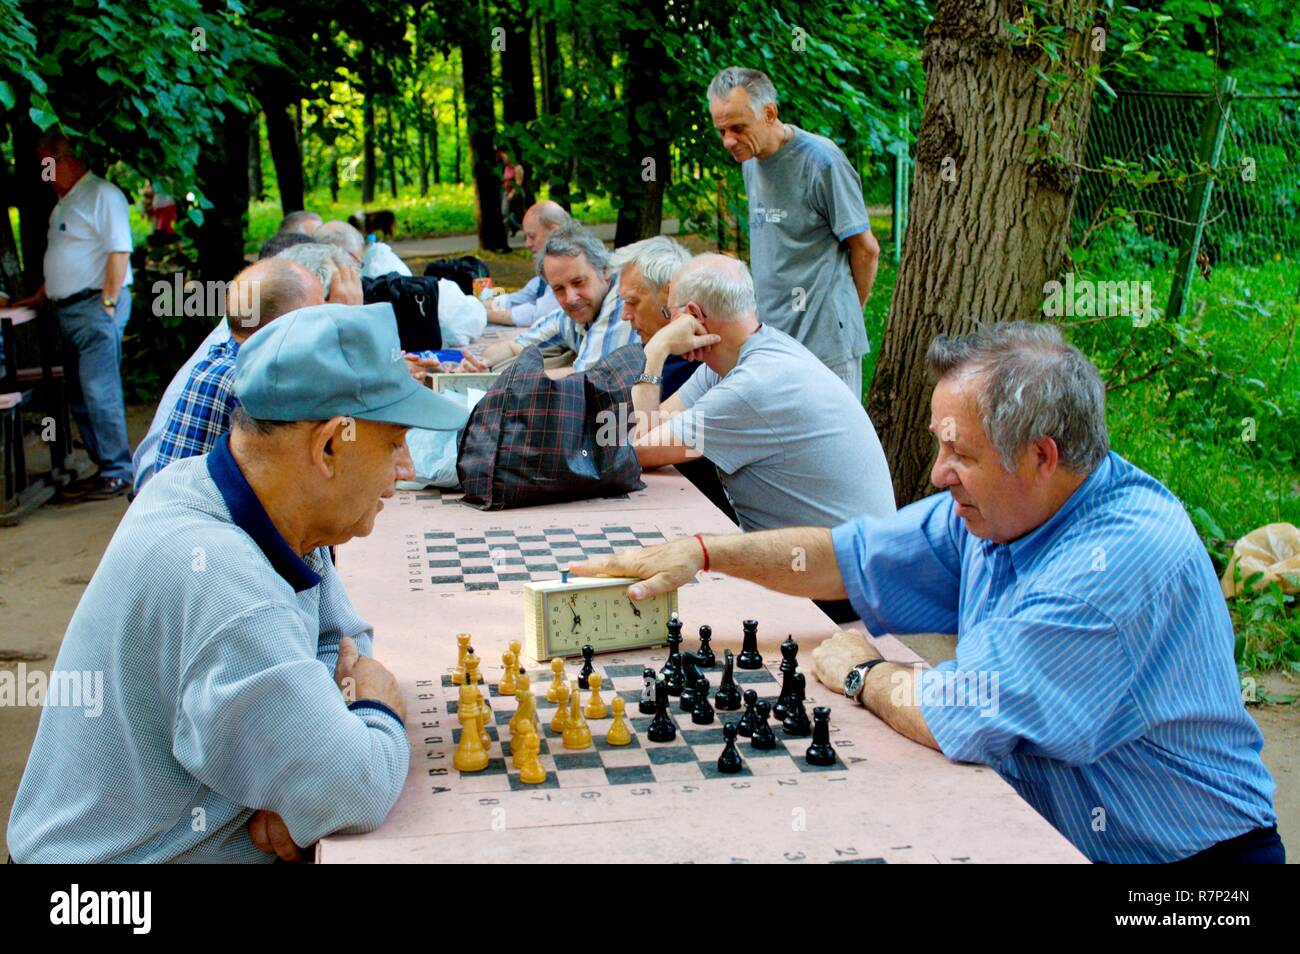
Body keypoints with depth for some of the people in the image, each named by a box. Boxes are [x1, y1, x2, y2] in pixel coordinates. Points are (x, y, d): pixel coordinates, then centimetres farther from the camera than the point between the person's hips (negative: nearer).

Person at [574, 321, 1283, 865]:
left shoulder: (1123, 557, -28)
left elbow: (964, 718, -28)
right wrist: (702, 554, 5)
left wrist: (861, 674, -9)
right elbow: (852, 557, 12)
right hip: (1034, 829, 7)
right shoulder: (993, 510, 0)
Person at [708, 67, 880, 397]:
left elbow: (866, 249, -6)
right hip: (767, 335, 7)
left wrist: (848, 313, 7)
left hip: (823, 341, -7)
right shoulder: (750, 160, 13)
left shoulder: (821, 161, -12)